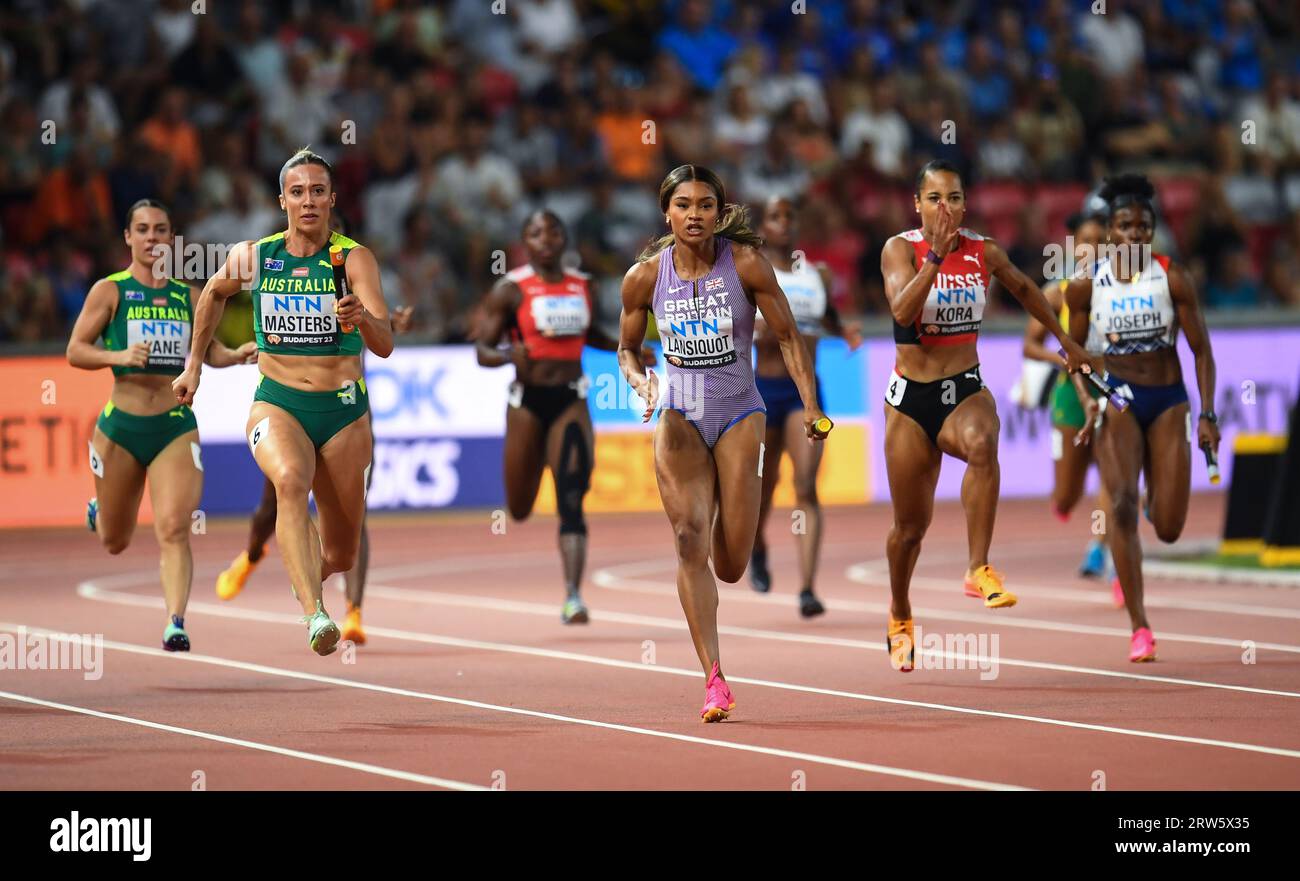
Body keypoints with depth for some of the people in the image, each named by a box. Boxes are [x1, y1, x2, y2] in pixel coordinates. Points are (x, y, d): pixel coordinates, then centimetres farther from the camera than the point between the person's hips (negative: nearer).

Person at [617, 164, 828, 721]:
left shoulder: (746, 263, -9)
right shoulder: (645, 276, -3)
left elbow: (788, 337, -1)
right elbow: (627, 349, 11)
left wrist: (811, 407, -8)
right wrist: (640, 381, -11)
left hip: (739, 415, -1)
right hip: (679, 418, 1)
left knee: (731, 566, -4)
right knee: (689, 538, -18)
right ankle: (714, 680, -18)